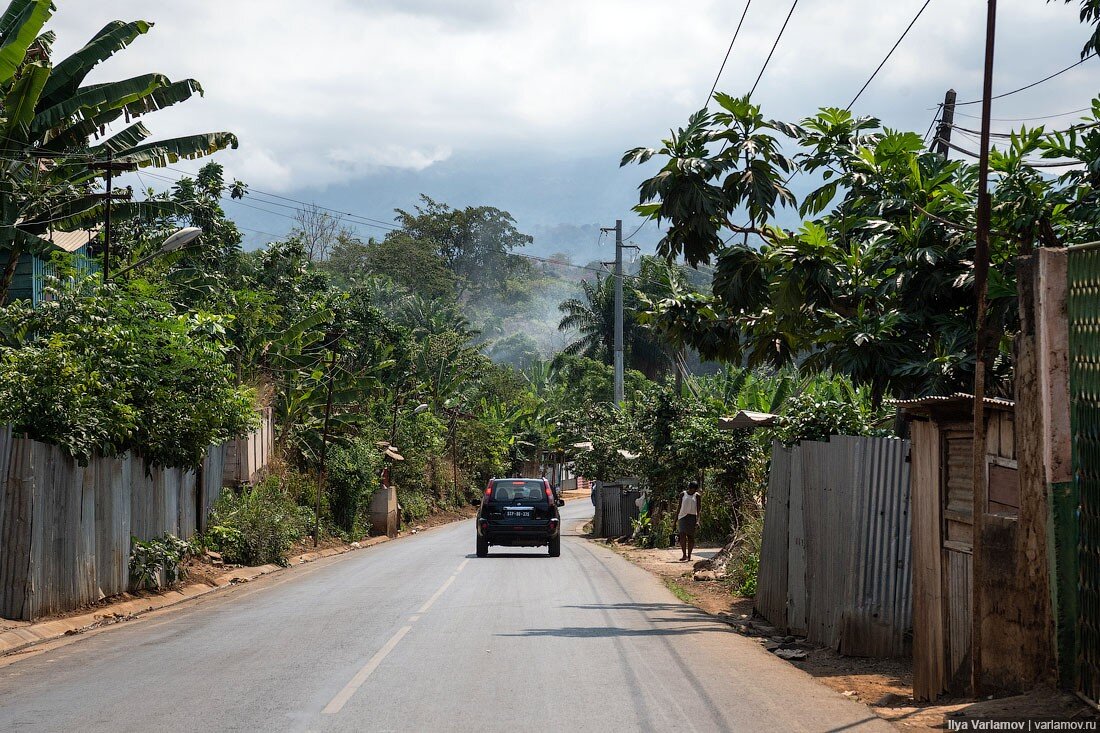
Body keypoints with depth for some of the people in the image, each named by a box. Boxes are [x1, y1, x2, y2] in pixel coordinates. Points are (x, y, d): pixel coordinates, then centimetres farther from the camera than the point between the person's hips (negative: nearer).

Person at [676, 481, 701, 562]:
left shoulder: (697, 496, 2)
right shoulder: (683, 495, 7)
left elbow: (698, 509, -4)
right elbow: (679, 507, 12)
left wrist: (697, 521, -16)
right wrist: (676, 519, 11)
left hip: (692, 517, -1)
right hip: (683, 516, 1)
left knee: (691, 537, 2)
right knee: (682, 536, -15)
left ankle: (689, 556, 10)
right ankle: (684, 555, -16)